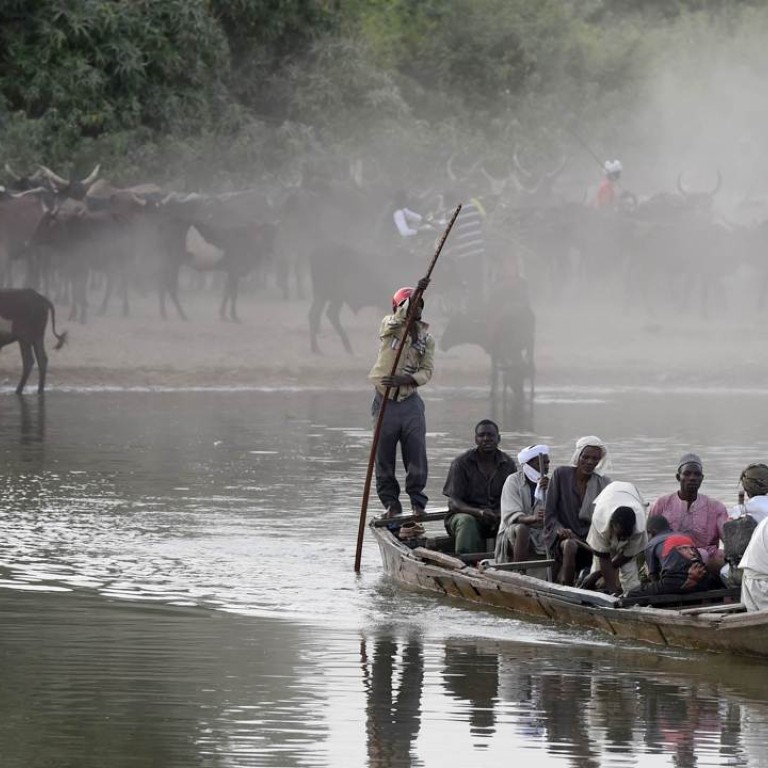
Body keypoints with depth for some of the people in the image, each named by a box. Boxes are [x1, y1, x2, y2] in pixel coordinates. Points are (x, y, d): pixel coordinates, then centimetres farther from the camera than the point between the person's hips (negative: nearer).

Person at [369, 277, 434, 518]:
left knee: (417, 455, -2)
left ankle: (418, 502, 7)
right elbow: (399, 319, -25)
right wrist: (415, 294, -40)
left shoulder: (426, 337, 7)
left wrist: (405, 379, -19)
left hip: (411, 401, 2)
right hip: (386, 401, -2)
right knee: (384, 456, 2)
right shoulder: (389, 327, -1)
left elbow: (426, 371, 1)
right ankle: (391, 503, 12)